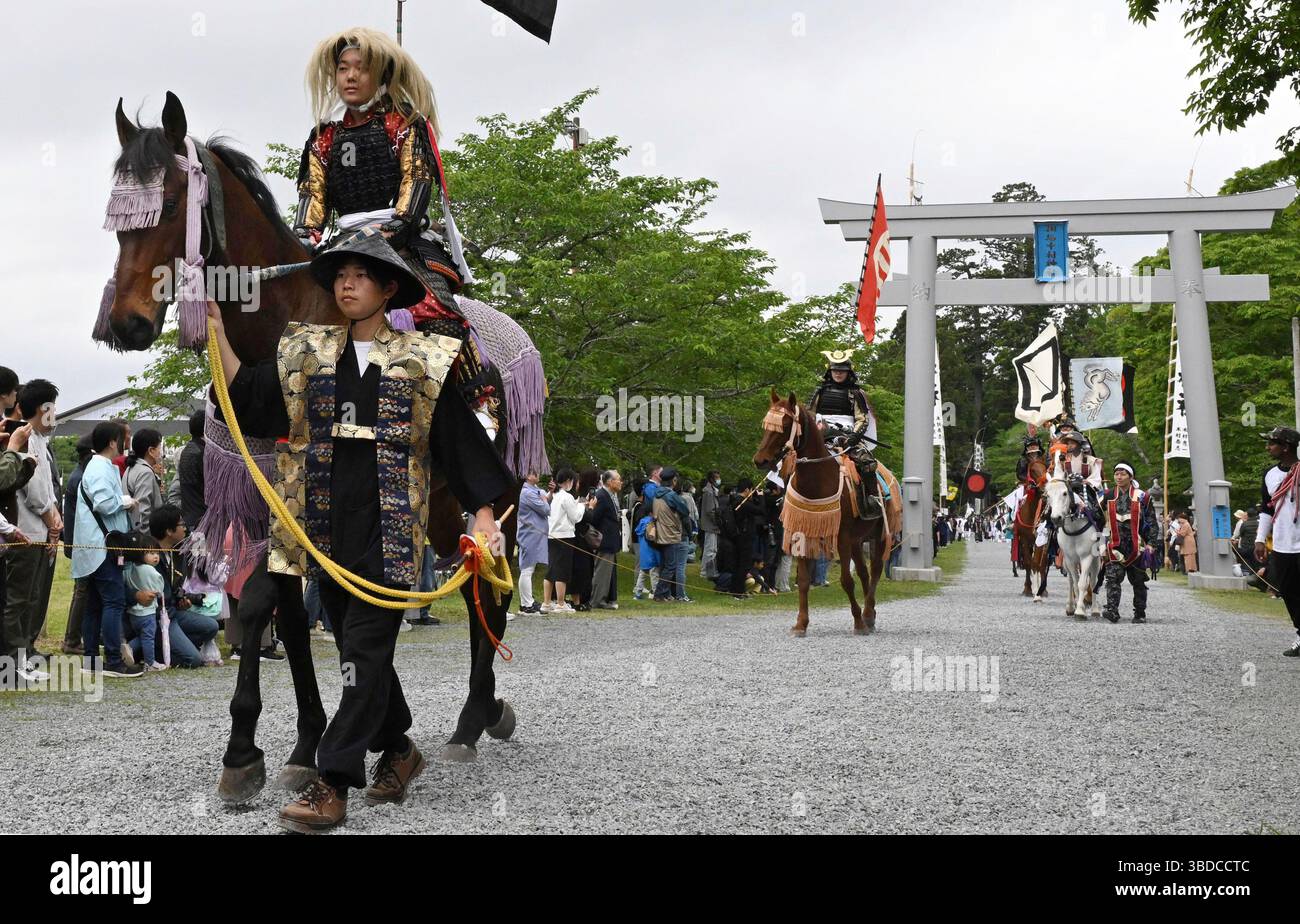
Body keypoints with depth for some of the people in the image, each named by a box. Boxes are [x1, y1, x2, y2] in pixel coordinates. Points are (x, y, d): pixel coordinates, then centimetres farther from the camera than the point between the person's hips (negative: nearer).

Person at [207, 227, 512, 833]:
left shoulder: (421, 361, 2)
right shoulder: (308, 352, 12)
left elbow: (459, 439, 1)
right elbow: (245, 397, 4)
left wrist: (483, 513, -6)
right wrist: (215, 327, -1)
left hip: (390, 528, -4)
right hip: (328, 528, 4)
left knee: (365, 651, -9)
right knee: (358, 649, 14)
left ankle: (332, 788, -11)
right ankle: (397, 750, 33)